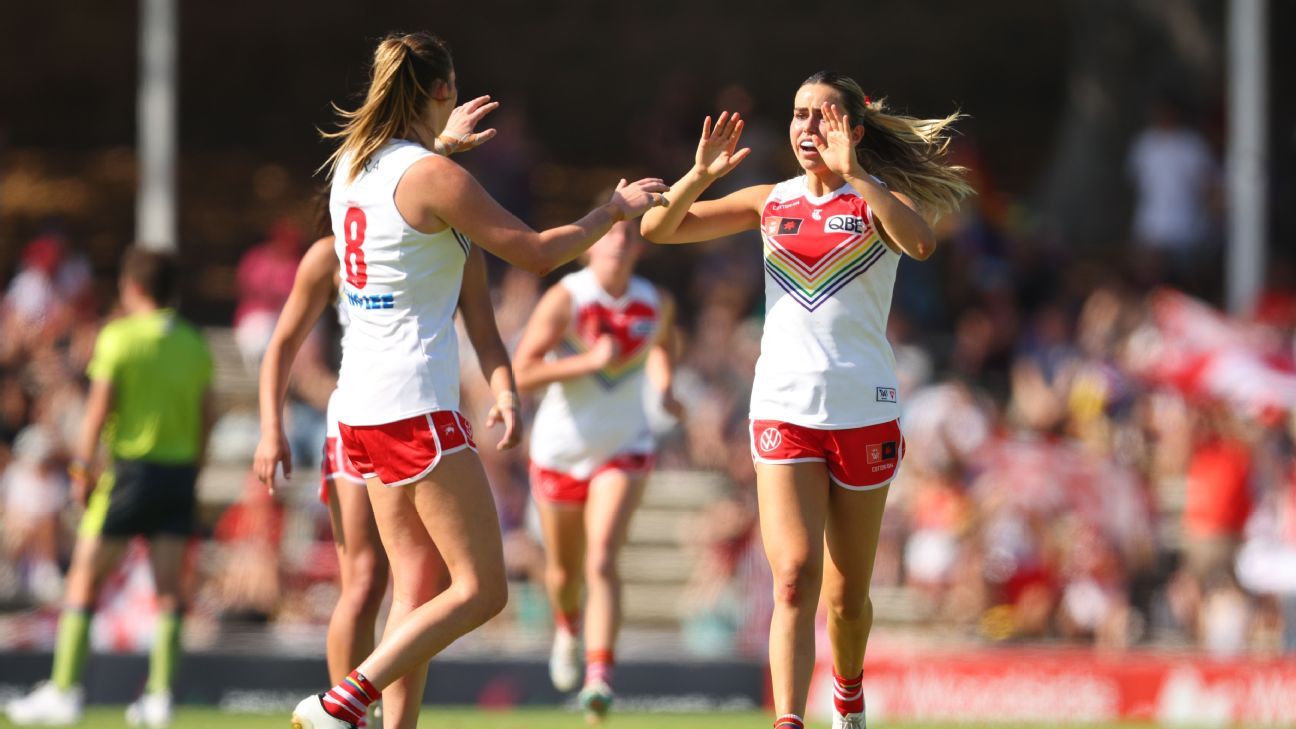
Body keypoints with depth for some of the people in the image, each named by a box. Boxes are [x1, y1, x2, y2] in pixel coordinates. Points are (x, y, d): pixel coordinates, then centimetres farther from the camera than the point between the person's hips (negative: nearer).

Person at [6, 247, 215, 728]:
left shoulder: (119, 337, -7)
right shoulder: (195, 344, 7)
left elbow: (99, 409, -9)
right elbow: (205, 415, 9)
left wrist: (83, 467, -3)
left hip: (131, 468, -4)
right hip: (179, 470, 4)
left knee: (86, 576, 3)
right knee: (168, 585, 4)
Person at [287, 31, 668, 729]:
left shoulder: (351, 165, 9)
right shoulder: (434, 176, -14)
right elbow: (536, 252, -9)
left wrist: (442, 144, 48)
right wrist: (614, 209, 7)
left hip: (360, 407, 9)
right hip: (416, 407, -9)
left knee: (418, 586, 10)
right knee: (481, 589, -5)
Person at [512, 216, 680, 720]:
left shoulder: (656, 303, -3)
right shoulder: (565, 299, -16)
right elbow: (520, 374, -21)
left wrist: (664, 386, 4)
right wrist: (589, 361, -31)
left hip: (623, 451, 0)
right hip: (560, 451, 0)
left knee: (601, 562, -20)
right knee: (564, 570, 16)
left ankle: (599, 678, -27)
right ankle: (567, 630, 51)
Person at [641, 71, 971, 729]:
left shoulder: (877, 199, 1)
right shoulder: (771, 203, 10)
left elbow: (920, 241, -23)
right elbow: (656, 228, 8)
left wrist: (850, 172, -30)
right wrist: (700, 175, -10)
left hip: (864, 414, -1)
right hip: (784, 409, 1)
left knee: (847, 593, 10)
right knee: (794, 576, -18)